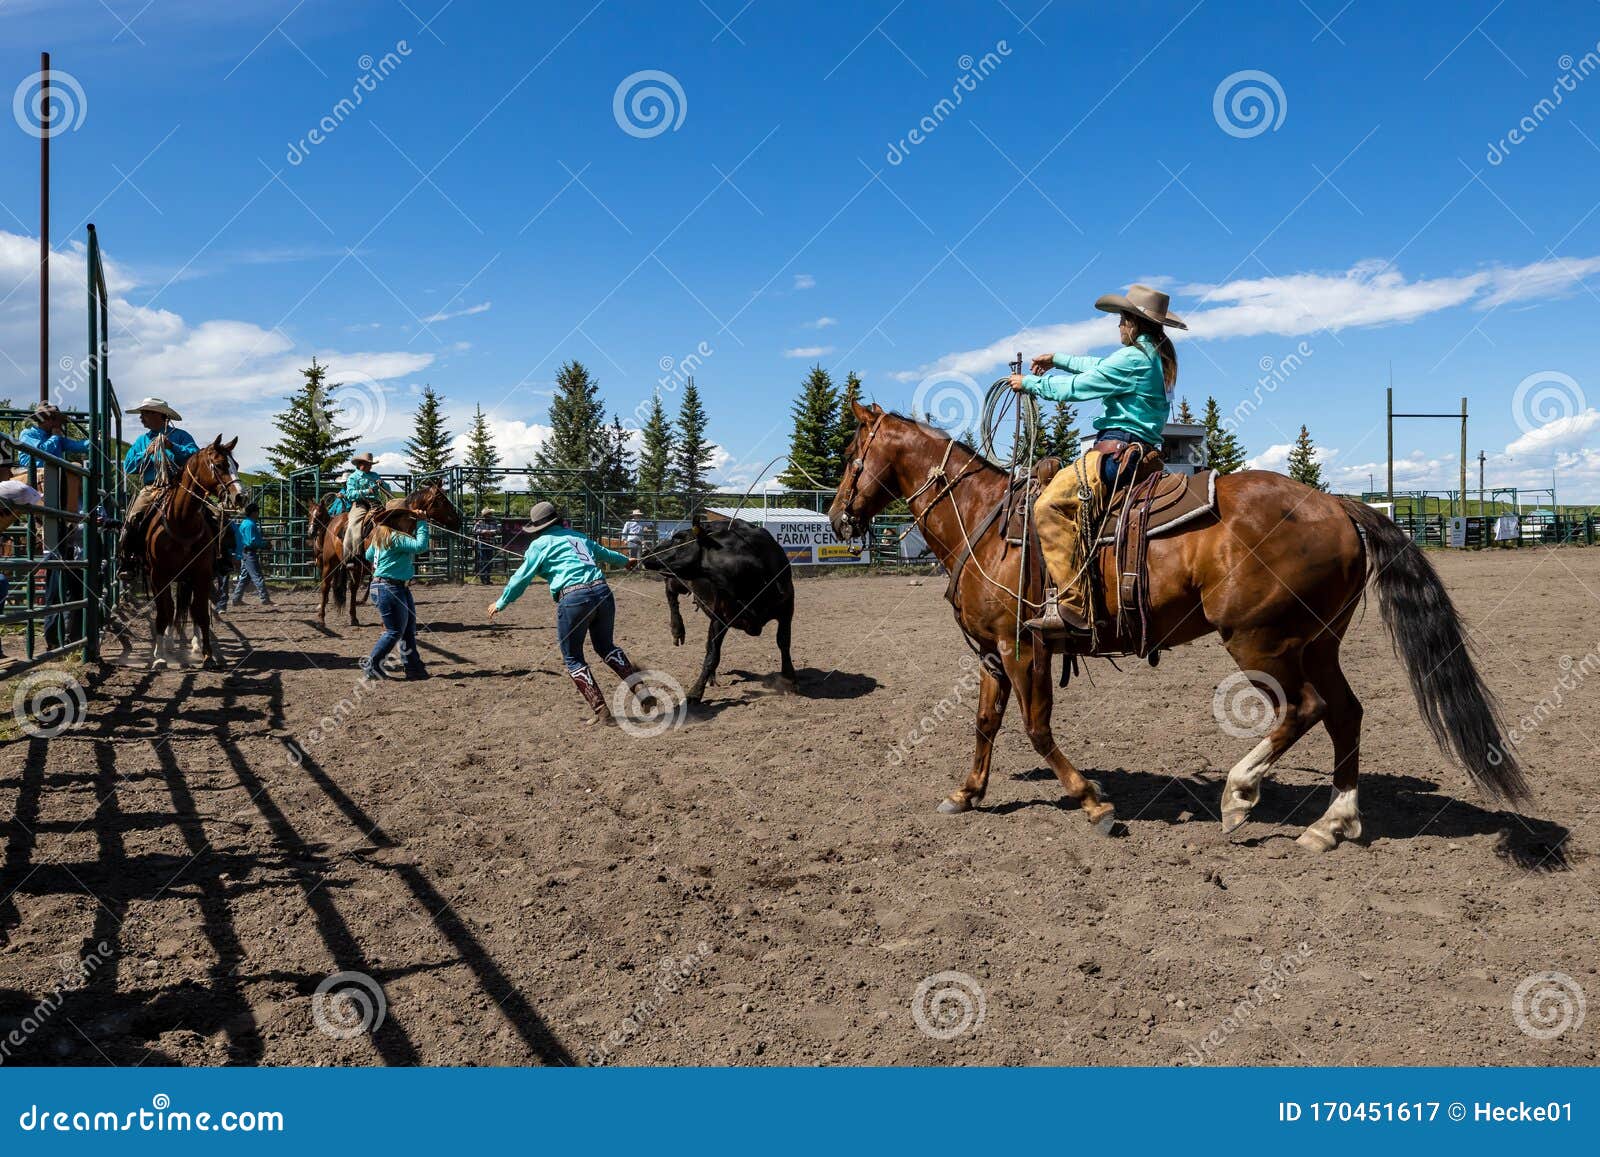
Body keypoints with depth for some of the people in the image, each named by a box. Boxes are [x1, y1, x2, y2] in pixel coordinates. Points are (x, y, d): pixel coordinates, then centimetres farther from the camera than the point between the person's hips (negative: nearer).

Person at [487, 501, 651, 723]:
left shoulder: (540, 544, 7)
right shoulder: (579, 537, 23)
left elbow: (521, 578, 10)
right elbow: (604, 553, 40)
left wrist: (500, 604, 24)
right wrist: (625, 561, 60)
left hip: (573, 598, -6)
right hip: (602, 591, 6)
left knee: (573, 658, 10)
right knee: (606, 646, 24)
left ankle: (601, 712, 5)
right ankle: (640, 691, 11)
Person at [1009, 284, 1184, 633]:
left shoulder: (1132, 358, -12)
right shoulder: (1159, 356, 19)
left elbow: (1075, 387, -9)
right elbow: (1102, 367, 32)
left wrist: (1029, 383, 5)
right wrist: (1057, 360, 40)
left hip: (1119, 451, -11)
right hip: (1143, 451, 11)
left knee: (1049, 505, -20)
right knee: (1057, 482, 21)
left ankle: (1072, 606, -26)